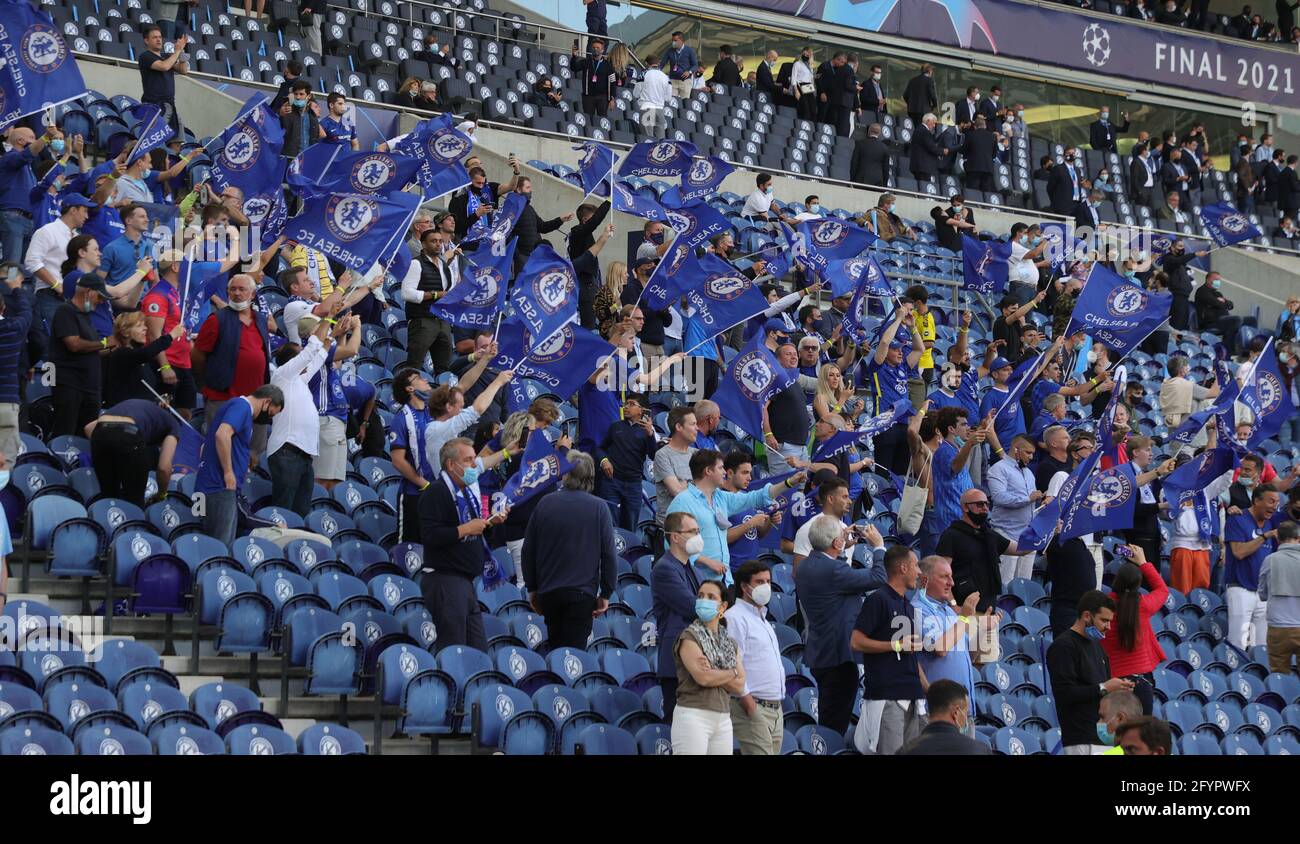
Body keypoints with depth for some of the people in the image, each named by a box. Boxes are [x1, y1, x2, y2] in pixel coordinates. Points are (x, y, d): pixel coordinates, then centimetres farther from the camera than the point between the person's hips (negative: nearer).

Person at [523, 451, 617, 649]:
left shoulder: (545, 504, 2)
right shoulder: (598, 508, -6)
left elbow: (528, 550, 7)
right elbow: (609, 554, -7)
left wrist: (532, 588, 16)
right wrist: (606, 593, 2)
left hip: (548, 590, 3)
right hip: (582, 592, -3)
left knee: (555, 647, 17)